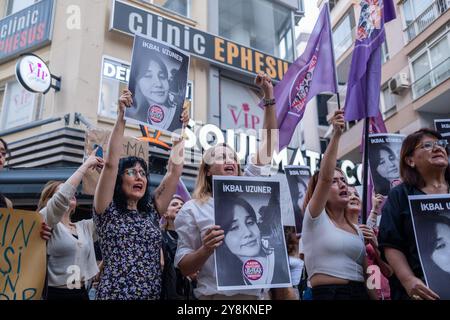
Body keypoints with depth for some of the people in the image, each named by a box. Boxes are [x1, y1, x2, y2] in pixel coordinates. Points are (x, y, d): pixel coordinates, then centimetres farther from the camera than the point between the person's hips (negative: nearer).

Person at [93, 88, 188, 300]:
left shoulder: (151, 212, 10)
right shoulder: (107, 211, 0)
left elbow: (175, 171, 7)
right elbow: (110, 163, -12)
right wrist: (121, 119, -13)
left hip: (153, 294, 4)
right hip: (114, 294, -4)